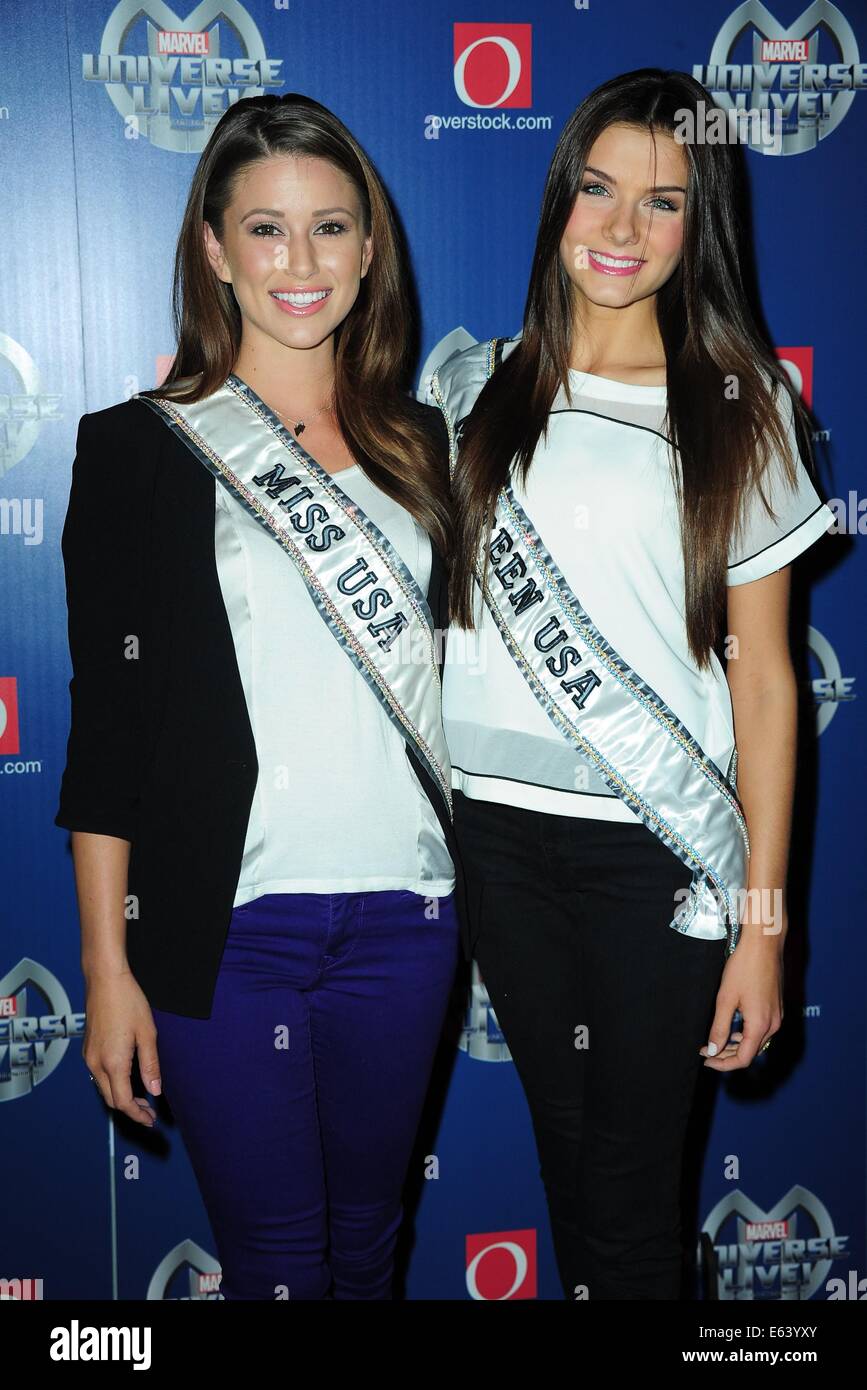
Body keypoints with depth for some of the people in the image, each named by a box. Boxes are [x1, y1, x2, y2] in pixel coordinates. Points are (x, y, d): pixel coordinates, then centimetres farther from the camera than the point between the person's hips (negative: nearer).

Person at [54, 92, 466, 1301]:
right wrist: (107, 965, -5)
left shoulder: (422, 445, 8)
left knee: (367, 1242, 17)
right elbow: (108, 718, -4)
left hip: (405, 911, 3)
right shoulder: (140, 449, -3)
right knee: (274, 1259, 8)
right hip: (226, 924, -3)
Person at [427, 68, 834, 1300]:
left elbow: (763, 671, -3)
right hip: (497, 827, 3)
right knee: (562, 1135, 17)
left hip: (660, 847, -3)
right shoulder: (477, 389, 5)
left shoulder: (739, 407, -1)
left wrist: (764, 918, -6)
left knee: (632, 1177, 5)